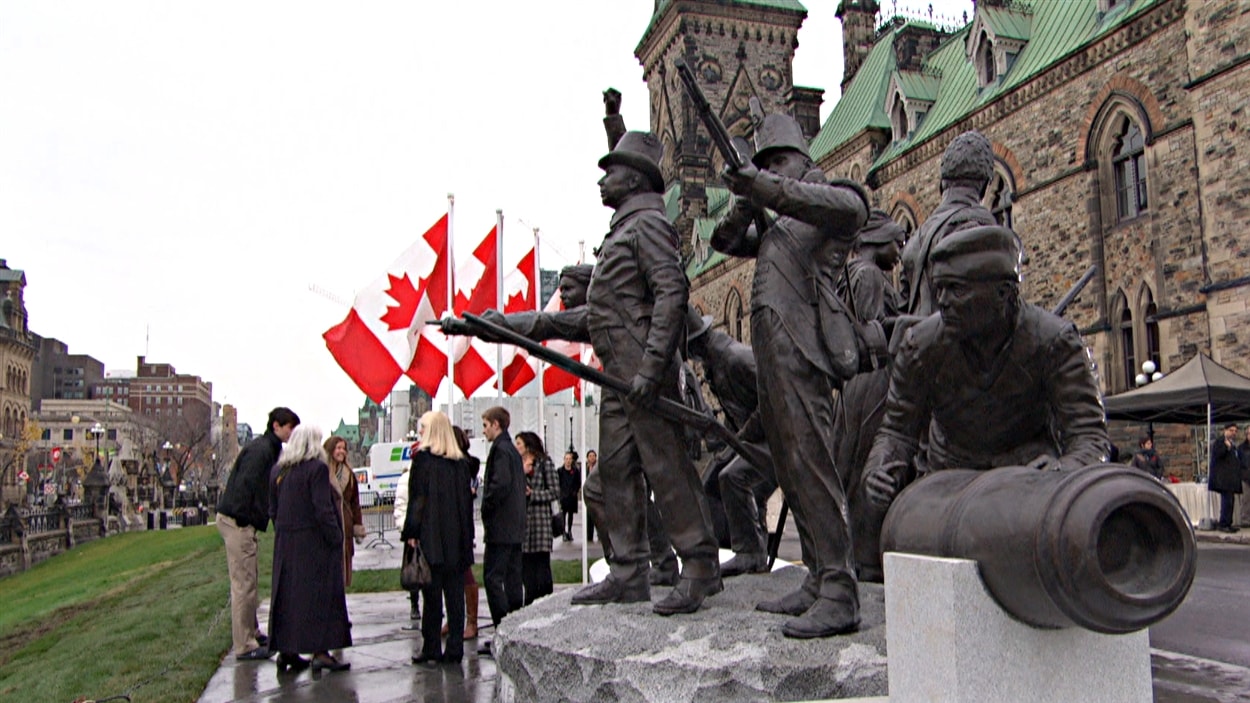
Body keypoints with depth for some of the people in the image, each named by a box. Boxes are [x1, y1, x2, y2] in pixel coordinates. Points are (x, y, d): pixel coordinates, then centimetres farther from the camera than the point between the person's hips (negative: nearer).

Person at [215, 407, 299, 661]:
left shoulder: (269, 449, 17)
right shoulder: (260, 450, -15)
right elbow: (244, 484, -23)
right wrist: (242, 518, -22)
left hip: (241, 521, 11)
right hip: (237, 521, -11)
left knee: (247, 582, 18)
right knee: (244, 584, -6)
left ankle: (252, 633, 29)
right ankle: (244, 646, 0)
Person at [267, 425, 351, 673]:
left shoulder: (277, 471, 9)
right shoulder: (317, 468, -14)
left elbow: (273, 510, 13)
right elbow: (323, 509, -18)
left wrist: (282, 534, 19)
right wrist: (335, 538, -11)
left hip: (285, 543, 7)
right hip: (314, 541, -7)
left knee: (287, 594, 12)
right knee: (321, 594, -1)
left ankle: (286, 650, 18)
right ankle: (320, 651, -1)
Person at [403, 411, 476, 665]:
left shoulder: (422, 459, -7)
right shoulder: (461, 462, 7)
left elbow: (416, 499, -10)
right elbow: (467, 499, 9)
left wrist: (410, 533, -5)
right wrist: (467, 537, 13)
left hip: (431, 539, -4)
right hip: (457, 539, 5)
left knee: (432, 594, 3)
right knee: (455, 594, 7)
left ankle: (432, 648, 7)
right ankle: (454, 648, 9)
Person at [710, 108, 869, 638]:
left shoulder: (835, 202, 5)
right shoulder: (777, 224, 28)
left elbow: (848, 206, -18)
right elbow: (725, 242, 24)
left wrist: (769, 188, -29)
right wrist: (746, 203, 5)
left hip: (798, 349, -9)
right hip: (769, 354, 9)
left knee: (811, 461, -15)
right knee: (790, 469, 8)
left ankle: (839, 597, -14)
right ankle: (817, 582, 13)